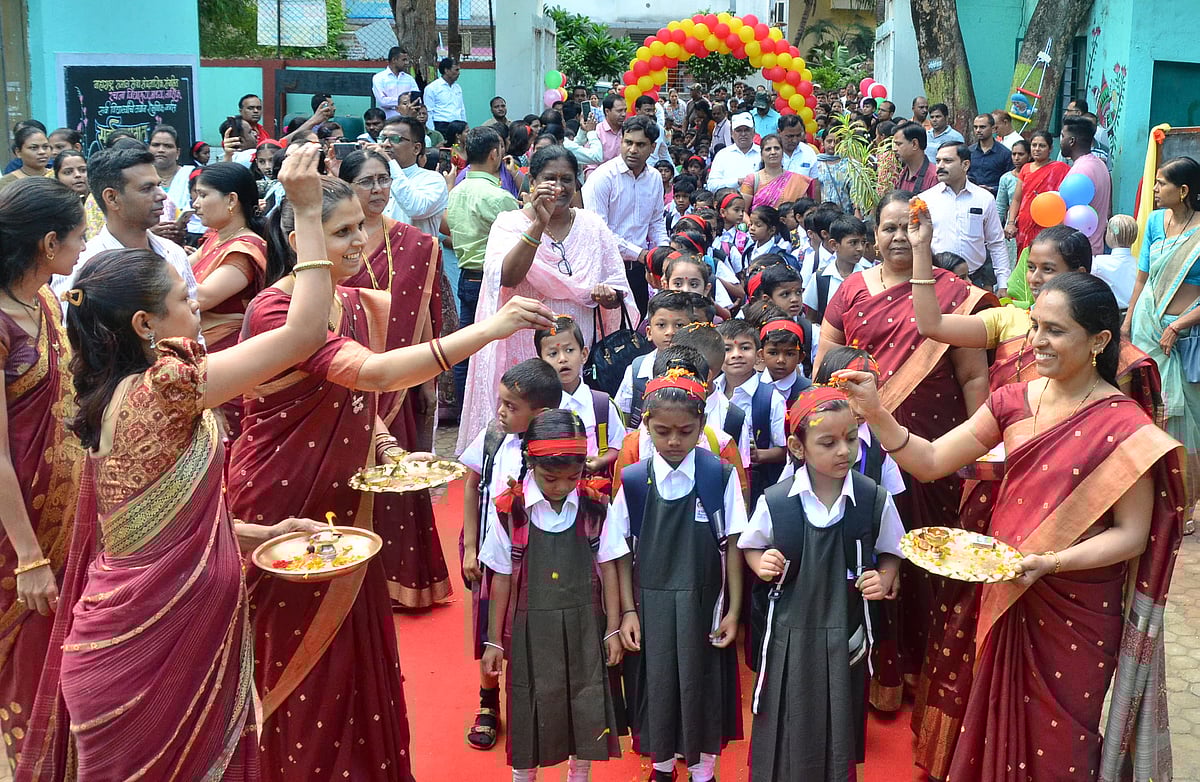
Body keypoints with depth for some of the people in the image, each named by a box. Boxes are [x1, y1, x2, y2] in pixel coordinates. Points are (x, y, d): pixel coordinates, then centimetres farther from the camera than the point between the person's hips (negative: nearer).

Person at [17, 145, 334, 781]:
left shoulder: (114, 399, 6)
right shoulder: (164, 387, -22)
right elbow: (304, 331, -23)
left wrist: (262, 532, 10)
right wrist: (308, 212, -20)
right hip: (155, 650, -8)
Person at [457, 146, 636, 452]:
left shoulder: (592, 227, 8)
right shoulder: (510, 223, 0)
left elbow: (618, 297, 11)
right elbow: (507, 277, -20)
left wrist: (609, 295, -13)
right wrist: (540, 223, -26)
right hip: (523, 353, -2)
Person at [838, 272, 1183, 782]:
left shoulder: (1124, 428, -15)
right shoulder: (1014, 401, -1)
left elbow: (1132, 533, -12)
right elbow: (930, 462, -2)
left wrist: (1050, 562, -25)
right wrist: (875, 411, -16)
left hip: (1074, 611, -4)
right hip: (999, 595, 5)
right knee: (987, 724, 20)